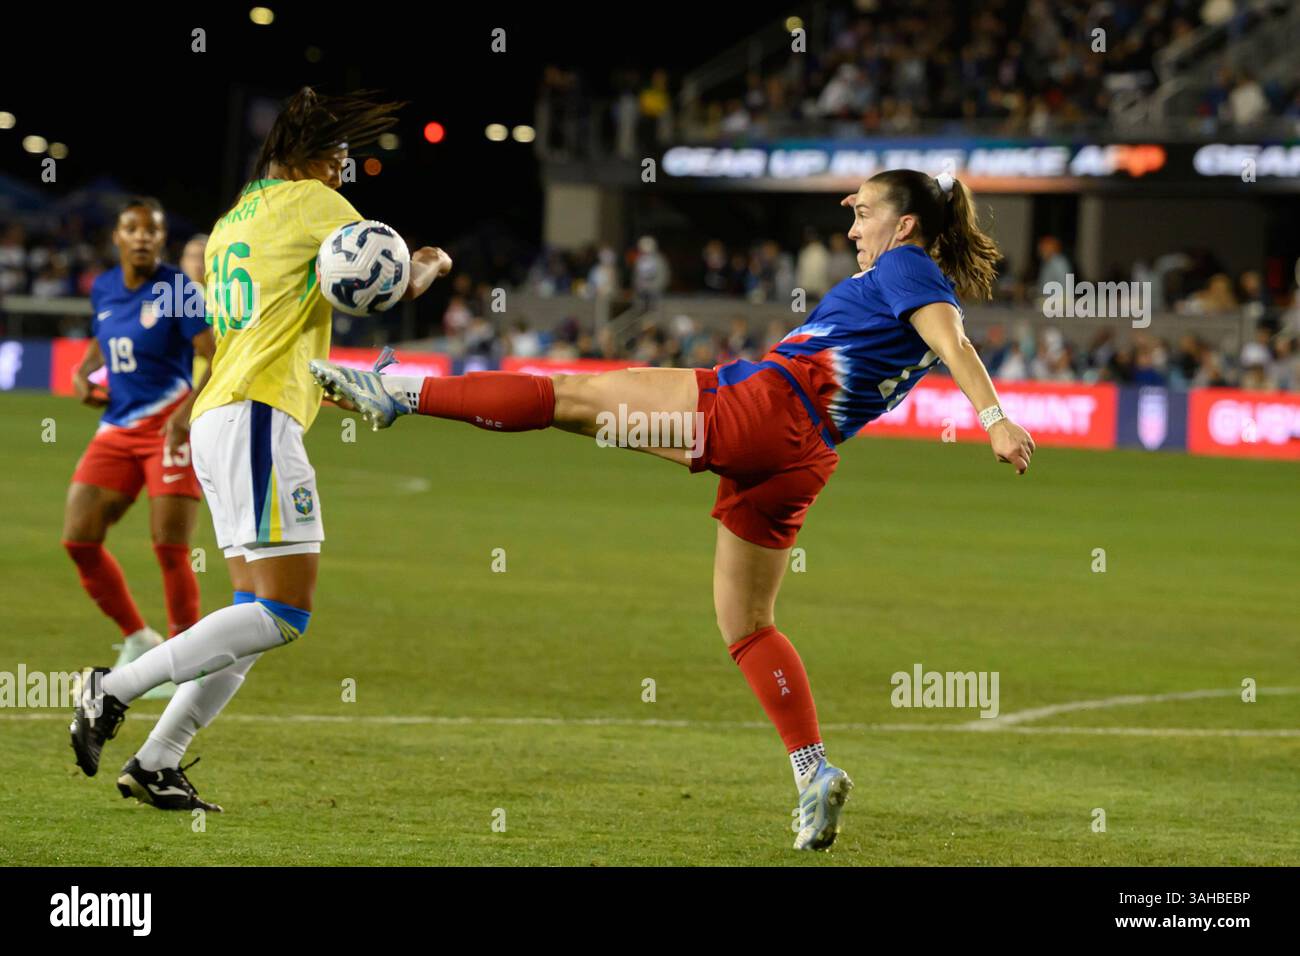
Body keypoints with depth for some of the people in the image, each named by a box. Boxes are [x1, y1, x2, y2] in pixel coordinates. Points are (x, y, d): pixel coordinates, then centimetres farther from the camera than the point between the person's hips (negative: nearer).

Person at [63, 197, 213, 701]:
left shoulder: (178, 292, -11)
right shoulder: (103, 289, 8)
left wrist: (189, 412, -31)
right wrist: (83, 372, 7)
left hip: (170, 427, -6)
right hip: (117, 429, 6)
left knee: (170, 548, -10)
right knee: (79, 540, -2)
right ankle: (138, 639, 16)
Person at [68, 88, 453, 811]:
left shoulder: (227, 226, 24)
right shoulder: (306, 201, -1)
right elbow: (398, 282, -2)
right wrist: (434, 264, 18)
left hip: (218, 421, 10)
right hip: (258, 418, -10)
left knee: (259, 616, 9)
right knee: (283, 613, -13)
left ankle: (157, 763, 2)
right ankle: (116, 689, -16)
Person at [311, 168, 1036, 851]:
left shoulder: (905, 266, 1)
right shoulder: (938, 292, 25)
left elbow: (952, 341, -14)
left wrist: (996, 419, -28)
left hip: (758, 405, -8)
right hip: (803, 459, 8)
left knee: (571, 397, -6)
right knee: (746, 621, 13)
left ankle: (399, 395, -8)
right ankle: (816, 776, 4)